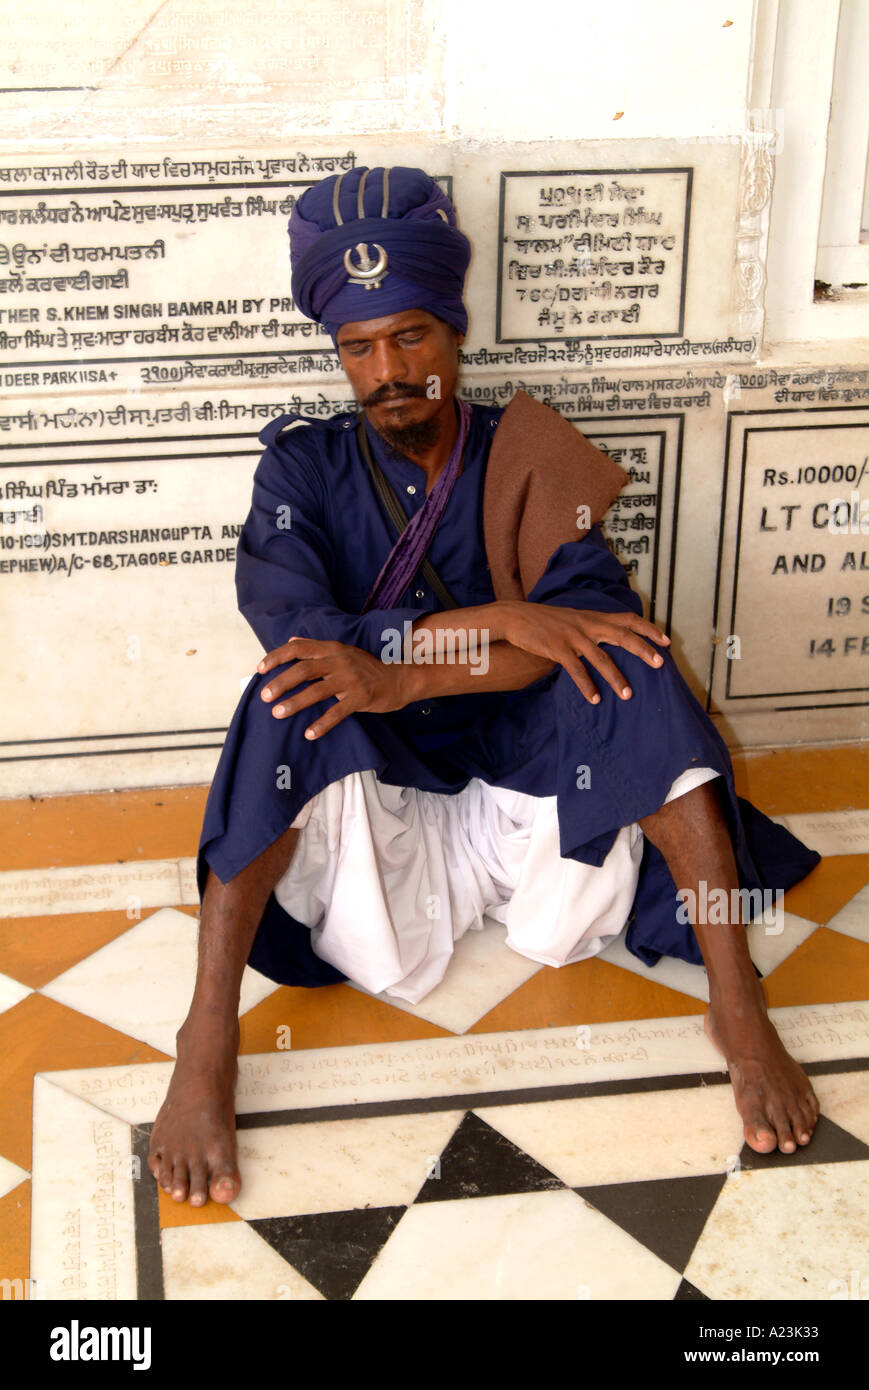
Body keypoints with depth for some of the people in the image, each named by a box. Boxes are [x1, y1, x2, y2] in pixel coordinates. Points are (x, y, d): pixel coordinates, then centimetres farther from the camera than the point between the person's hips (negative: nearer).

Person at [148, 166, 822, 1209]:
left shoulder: (528, 456, 1)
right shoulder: (303, 467, -1)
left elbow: (594, 611, -18)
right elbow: (296, 632, -18)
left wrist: (402, 676, -31)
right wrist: (499, 621, -25)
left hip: (520, 794, 1)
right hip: (367, 809, -1)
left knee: (626, 661, -24)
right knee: (301, 698, -30)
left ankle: (738, 1009, -27)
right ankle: (207, 1039, -31)